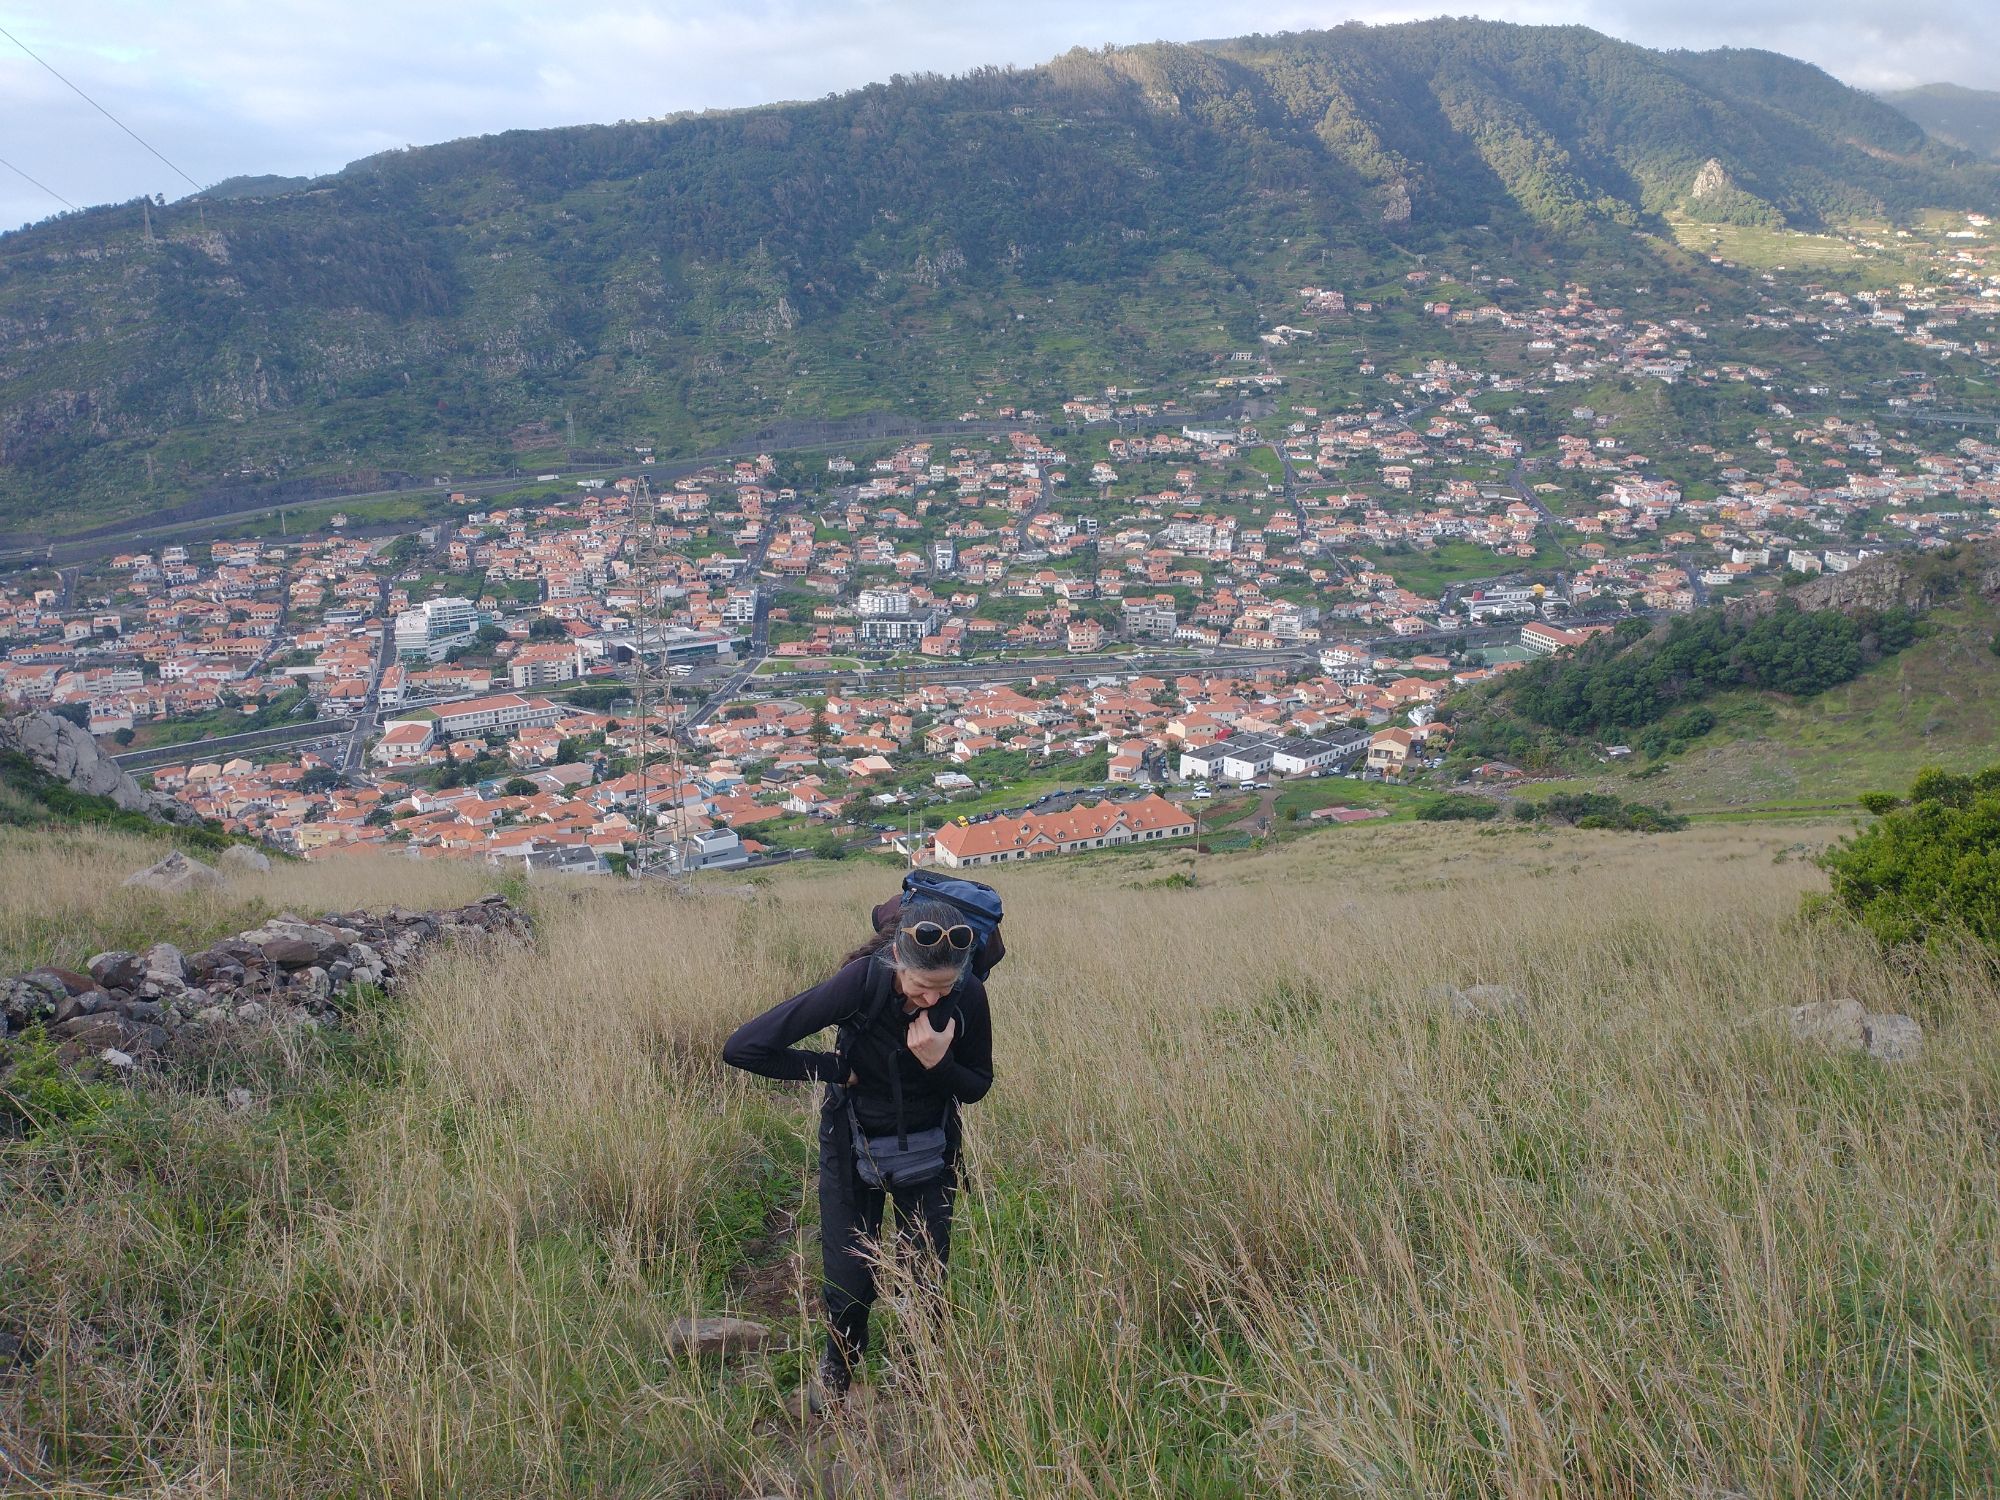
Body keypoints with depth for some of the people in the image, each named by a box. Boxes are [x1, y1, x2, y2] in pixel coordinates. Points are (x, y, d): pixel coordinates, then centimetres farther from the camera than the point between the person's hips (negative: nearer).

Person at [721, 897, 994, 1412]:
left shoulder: (969, 996, -24)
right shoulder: (861, 982, -33)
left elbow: (977, 1086, -8)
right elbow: (743, 1048, -32)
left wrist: (938, 1063, -30)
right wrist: (838, 1068, -23)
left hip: (931, 1148, 2)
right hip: (854, 1146, -2)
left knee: (928, 1275, 9)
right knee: (850, 1278, 4)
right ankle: (838, 1368, 34)